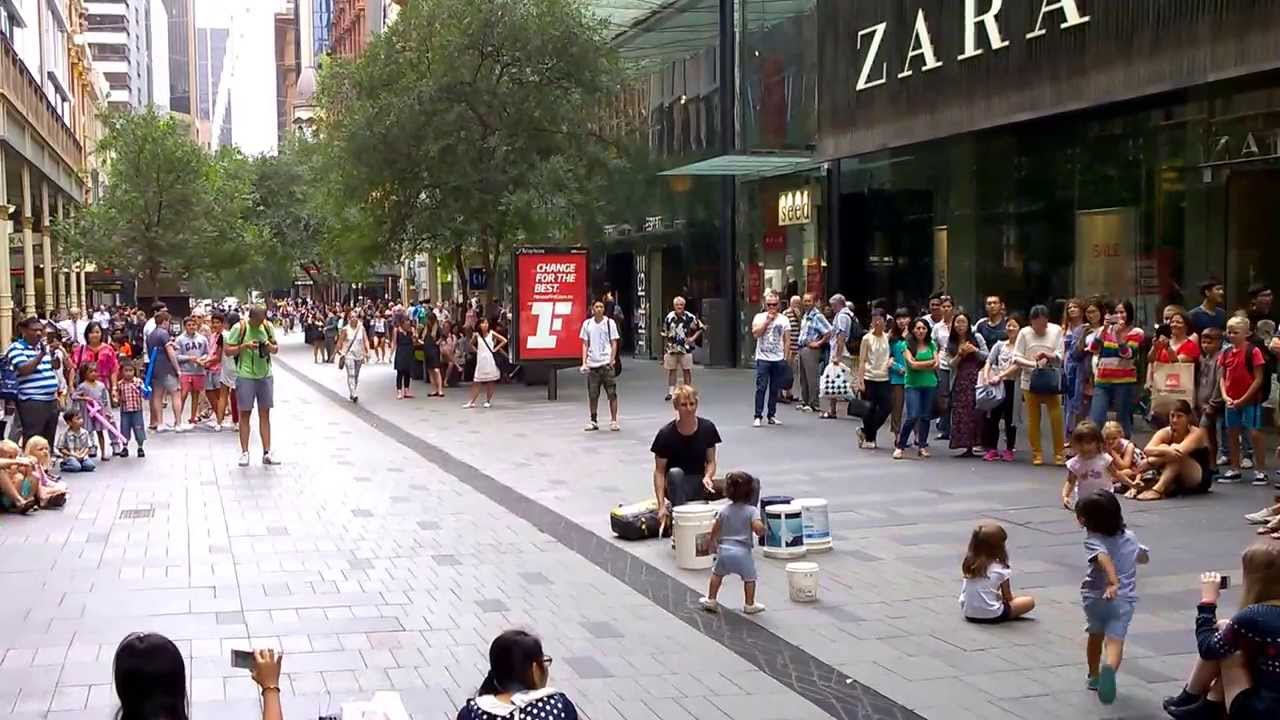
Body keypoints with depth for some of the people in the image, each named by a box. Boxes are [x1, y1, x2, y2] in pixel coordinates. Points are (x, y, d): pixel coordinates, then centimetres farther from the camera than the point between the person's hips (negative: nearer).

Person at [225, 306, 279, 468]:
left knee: (265, 413, 5)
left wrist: (270, 347, -8)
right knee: (245, 413, 1)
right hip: (245, 376, -4)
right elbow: (228, 351, -6)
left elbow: (276, 348, 14)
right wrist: (245, 346, -20)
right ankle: (244, 452, 8)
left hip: (265, 375, 4)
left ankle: (267, 453, 8)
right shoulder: (239, 328, -6)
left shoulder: (267, 327, 5)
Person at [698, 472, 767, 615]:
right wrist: (762, 531, 3)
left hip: (724, 549, 4)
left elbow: (715, 528, 8)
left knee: (717, 573, 22)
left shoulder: (724, 510, 4)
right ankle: (749, 605, 16)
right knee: (749, 577, 12)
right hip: (743, 551, -4)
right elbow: (758, 527, -20)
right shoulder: (752, 510, -7)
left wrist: (711, 540, 26)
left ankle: (711, 600, 27)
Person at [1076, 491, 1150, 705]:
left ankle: (1094, 677, 42)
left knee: (1096, 635, 23)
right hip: (1124, 600, 1)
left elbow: (1103, 558, -32)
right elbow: (1144, 558, 28)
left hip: (1095, 596, -1)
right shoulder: (1130, 537, 9)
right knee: (1115, 640, -10)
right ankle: (1109, 668, -42)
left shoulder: (1094, 540, -10)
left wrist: (1113, 582, -45)